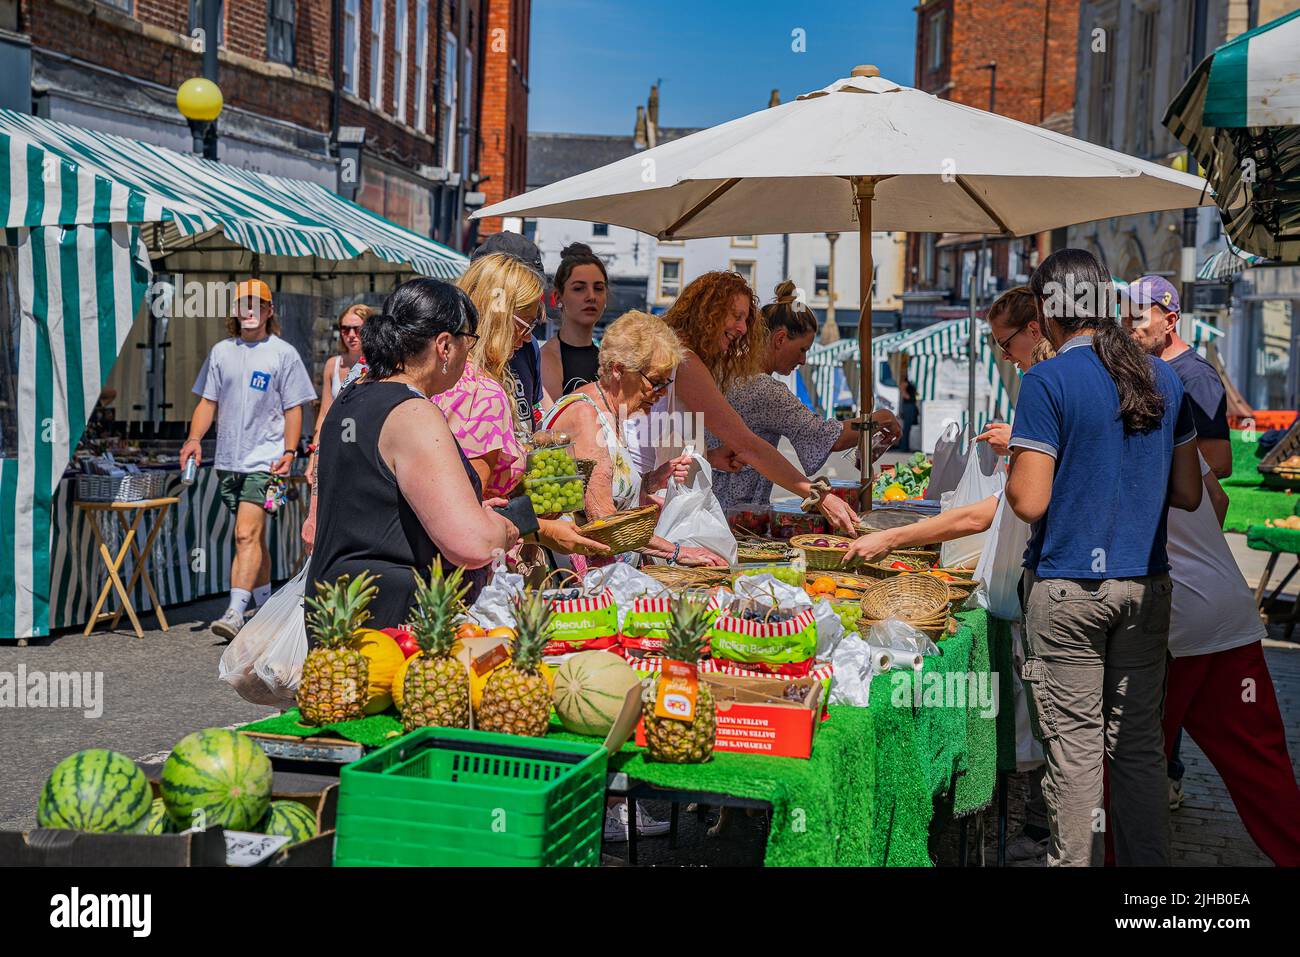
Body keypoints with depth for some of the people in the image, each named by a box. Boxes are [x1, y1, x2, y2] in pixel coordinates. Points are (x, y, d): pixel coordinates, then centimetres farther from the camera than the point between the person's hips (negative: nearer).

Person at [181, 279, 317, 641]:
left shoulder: (284, 353, 0)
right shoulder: (221, 352, 13)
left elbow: (293, 408, -1)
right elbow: (208, 401, 15)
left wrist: (289, 452, -11)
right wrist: (194, 438, 0)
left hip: (264, 460, -5)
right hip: (228, 460, 5)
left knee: (247, 535, -17)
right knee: (253, 536, 14)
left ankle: (235, 611, -22)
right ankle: (266, 607, 25)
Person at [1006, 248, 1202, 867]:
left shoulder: (1048, 381, -12)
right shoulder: (1163, 378, 6)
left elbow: (1029, 502, -16)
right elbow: (1188, 493, 10)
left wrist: (1010, 463, 4)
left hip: (1067, 587, -5)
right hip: (1145, 584, 6)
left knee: (1074, 747, 2)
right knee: (1139, 742, 13)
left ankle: (1073, 860, 10)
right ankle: (1144, 859, 20)